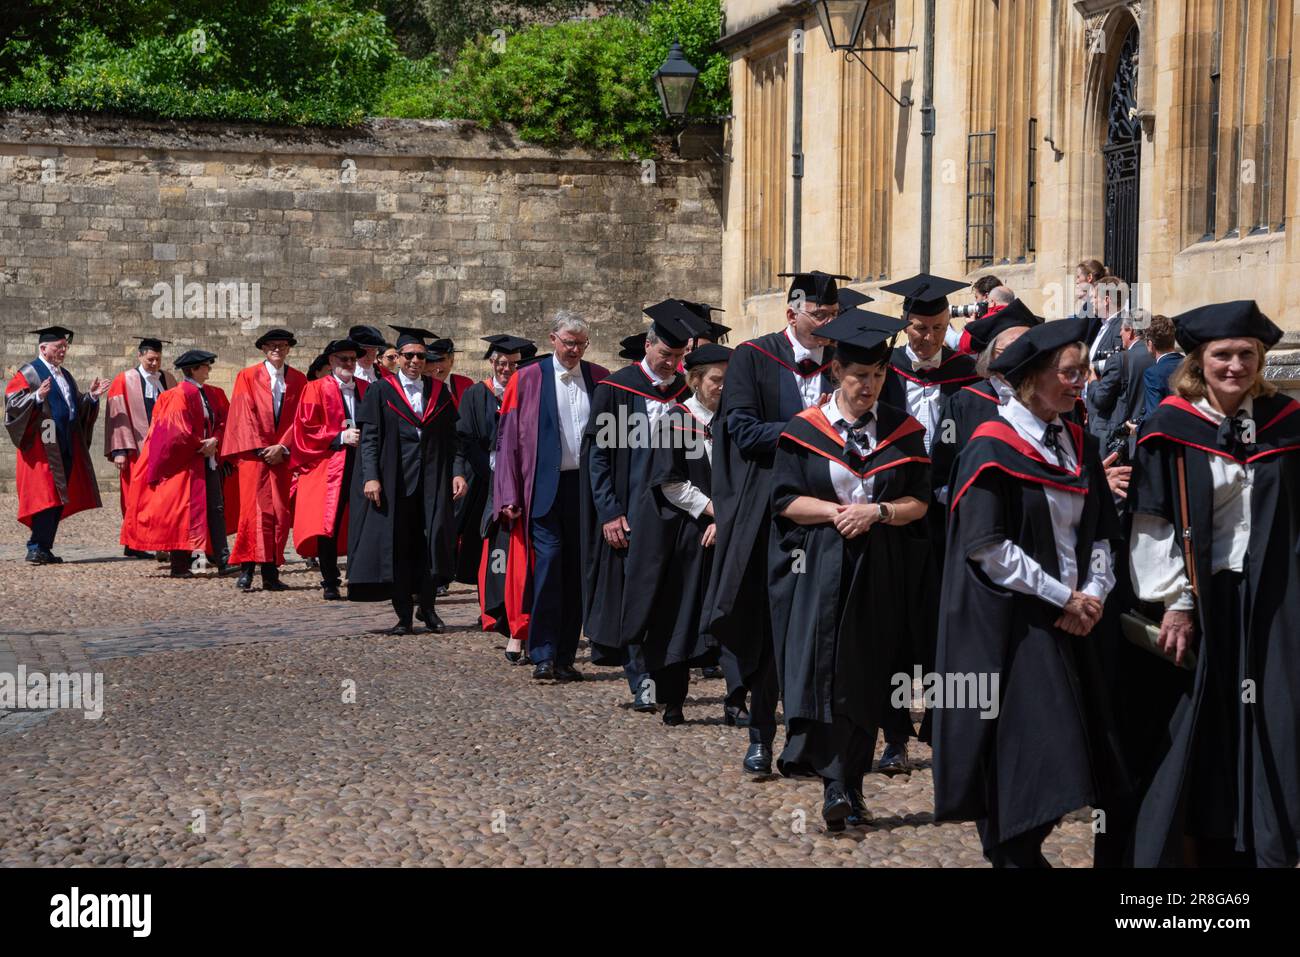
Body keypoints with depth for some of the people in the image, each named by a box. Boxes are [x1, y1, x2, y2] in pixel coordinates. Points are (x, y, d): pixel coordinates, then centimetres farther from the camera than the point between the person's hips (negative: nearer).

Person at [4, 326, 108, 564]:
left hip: (65, 448, 8)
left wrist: (91, 396, 5)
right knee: (45, 497, -14)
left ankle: (44, 548, 10)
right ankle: (36, 549, -14)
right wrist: (37, 397, -27)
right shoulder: (29, 373, -2)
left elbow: (76, 409, 22)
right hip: (41, 445, -8)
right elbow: (12, 401, -13)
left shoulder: (65, 376, 21)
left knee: (59, 499, 6)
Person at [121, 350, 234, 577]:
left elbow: (224, 422, 7)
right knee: (183, 512, -4)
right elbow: (179, 431, -15)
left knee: (217, 508, 3)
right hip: (186, 462, -7)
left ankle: (222, 560, 4)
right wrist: (201, 447, -8)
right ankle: (179, 564, -1)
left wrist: (214, 441, -11)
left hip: (210, 460, 7)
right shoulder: (179, 395, -10)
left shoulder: (214, 394, 12)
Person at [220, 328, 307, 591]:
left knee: (280, 513, -1)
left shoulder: (298, 380, 11)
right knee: (254, 509, -9)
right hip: (253, 452, -3)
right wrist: (262, 449, -10)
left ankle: (271, 573, 1)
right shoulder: (248, 377, 5)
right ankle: (246, 571, -9)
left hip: (282, 454, 3)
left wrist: (282, 447, -8)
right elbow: (245, 415, -2)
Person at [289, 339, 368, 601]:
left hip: (361, 464, 3)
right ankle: (330, 584, 3)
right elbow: (307, 428, -3)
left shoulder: (367, 390, 16)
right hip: (329, 467, -3)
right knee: (328, 526, -4)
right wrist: (340, 437, -11)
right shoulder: (316, 389, 4)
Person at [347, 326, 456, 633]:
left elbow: (450, 438, 13)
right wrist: (371, 477, -12)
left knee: (432, 540, -6)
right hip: (394, 479, -2)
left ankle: (428, 608, 10)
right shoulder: (380, 391, 4)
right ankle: (404, 615, 7)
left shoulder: (439, 392, 12)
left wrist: (455, 474, 3)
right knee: (397, 547, -1)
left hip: (431, 479, 2)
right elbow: (369, 437, -2)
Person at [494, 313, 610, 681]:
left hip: (586, 485, 3)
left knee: (577, 571, 4)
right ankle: (543, 655, -9)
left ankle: (565, 657, 11)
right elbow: (508, 438, 2)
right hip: (545, 486, -3)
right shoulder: (527, 380, 3)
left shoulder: (599, 379, 10)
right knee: (549, 561, -12)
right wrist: (510, 495, -3)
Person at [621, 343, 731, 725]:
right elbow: (670, 482, -9)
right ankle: (672, 703, 8)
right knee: (673, 620, 0)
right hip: (677, 533, -3)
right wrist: (713, 508, -13)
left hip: (717, 532, 3)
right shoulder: (677, 419, -4)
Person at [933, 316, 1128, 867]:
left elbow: (1100, 531, 13)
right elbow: (986, 546, -17)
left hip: (1069, 619, 7)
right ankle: (1013, 854, 5)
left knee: (1060, 755, 7)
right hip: (1009, 624, -7)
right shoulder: (993, 446, -12)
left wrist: (1094, 594, -4)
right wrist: (1064, 598, -13)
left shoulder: (1078, 444, 10)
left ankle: (1022, 848, 20)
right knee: (1021, 754, -6)